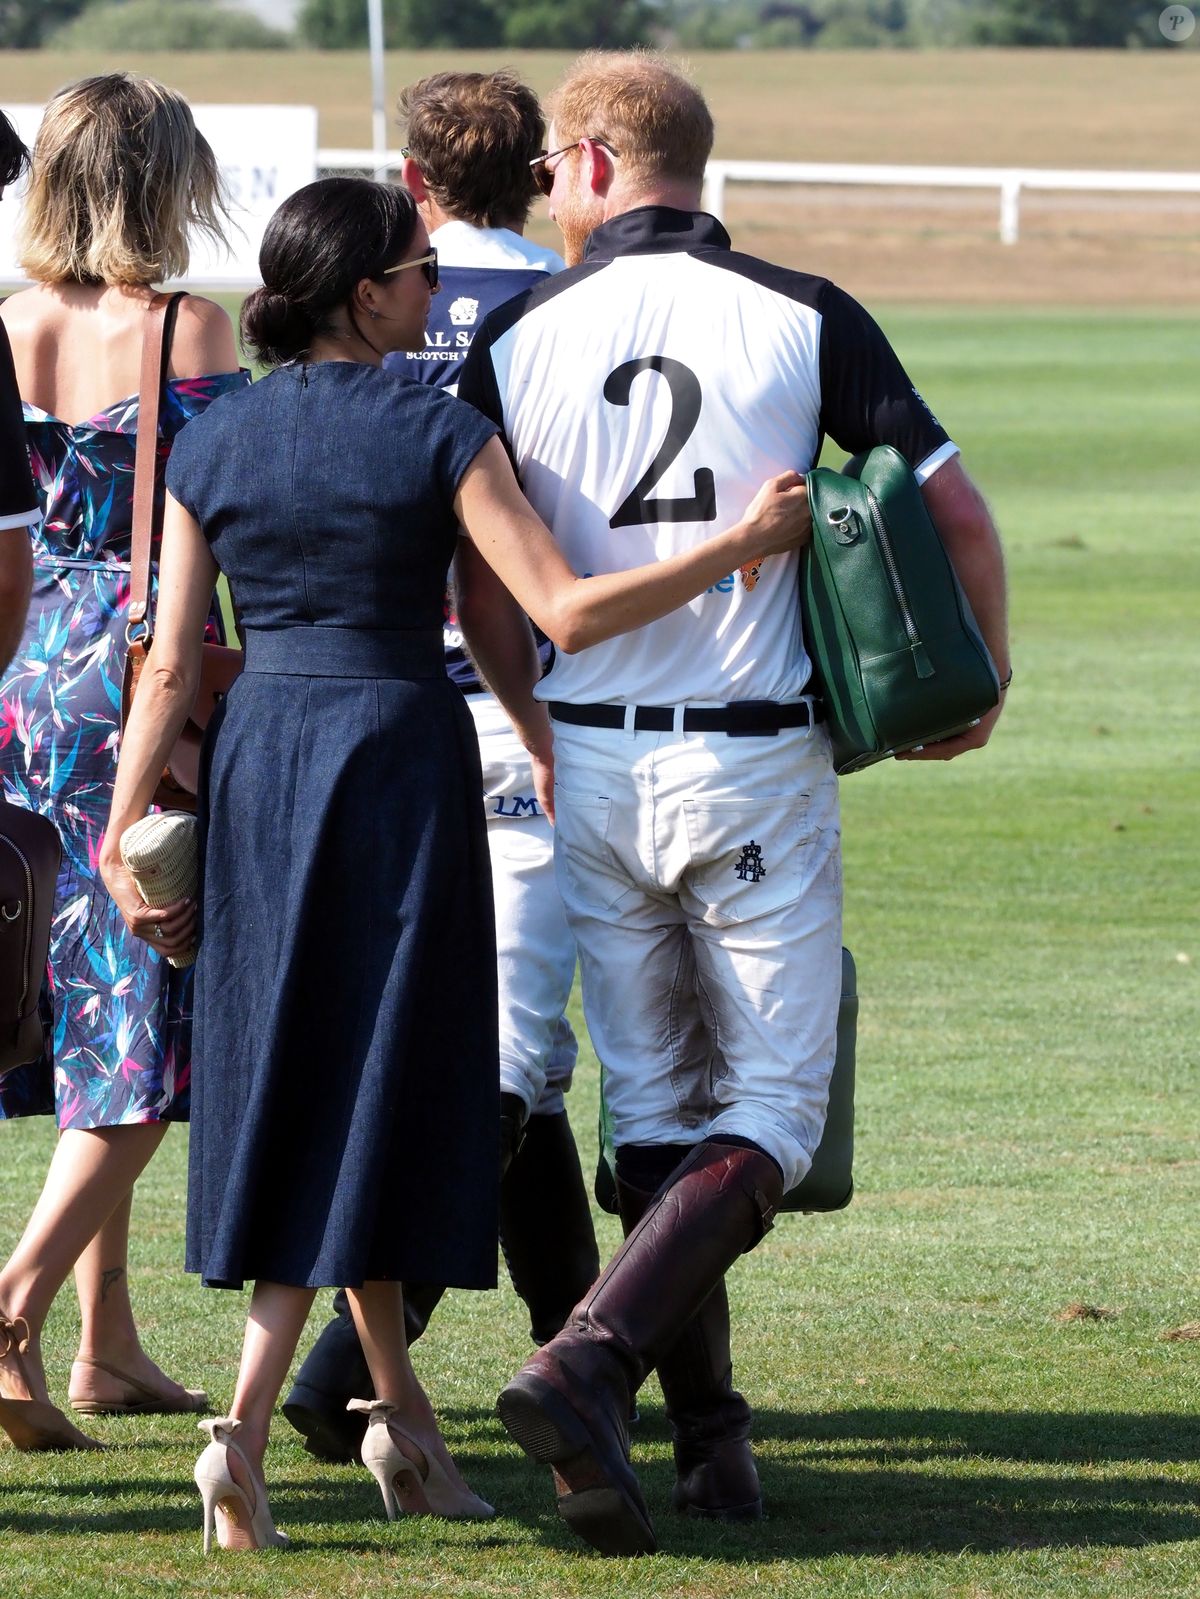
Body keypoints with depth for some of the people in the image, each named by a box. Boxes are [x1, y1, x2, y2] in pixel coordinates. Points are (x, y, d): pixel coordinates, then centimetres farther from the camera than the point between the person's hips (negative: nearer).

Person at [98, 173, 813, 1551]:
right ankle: (246, 1429, -15)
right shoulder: (436, 433, -9)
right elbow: (565, 615, -16)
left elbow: (170, 665, 1)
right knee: (360, 1106, -1)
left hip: (253, 761, 4)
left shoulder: (210, 445, 3)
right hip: (399, 754, -4)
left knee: (293, 1095, 16)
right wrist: (741, 544, -9)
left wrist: (124, 833, 4)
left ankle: (400, 1413, 24)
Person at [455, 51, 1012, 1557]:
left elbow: (482, 594, 2)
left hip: (593, 767, 3)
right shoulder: (805, 320, -4)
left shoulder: (517, 341, 0)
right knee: (770, 1115, 1)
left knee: (655, 1113, 14)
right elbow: (960, 517, -4)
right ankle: (593, 1359, -20)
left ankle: (709, 1436, 12)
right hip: (756, 769, -2)